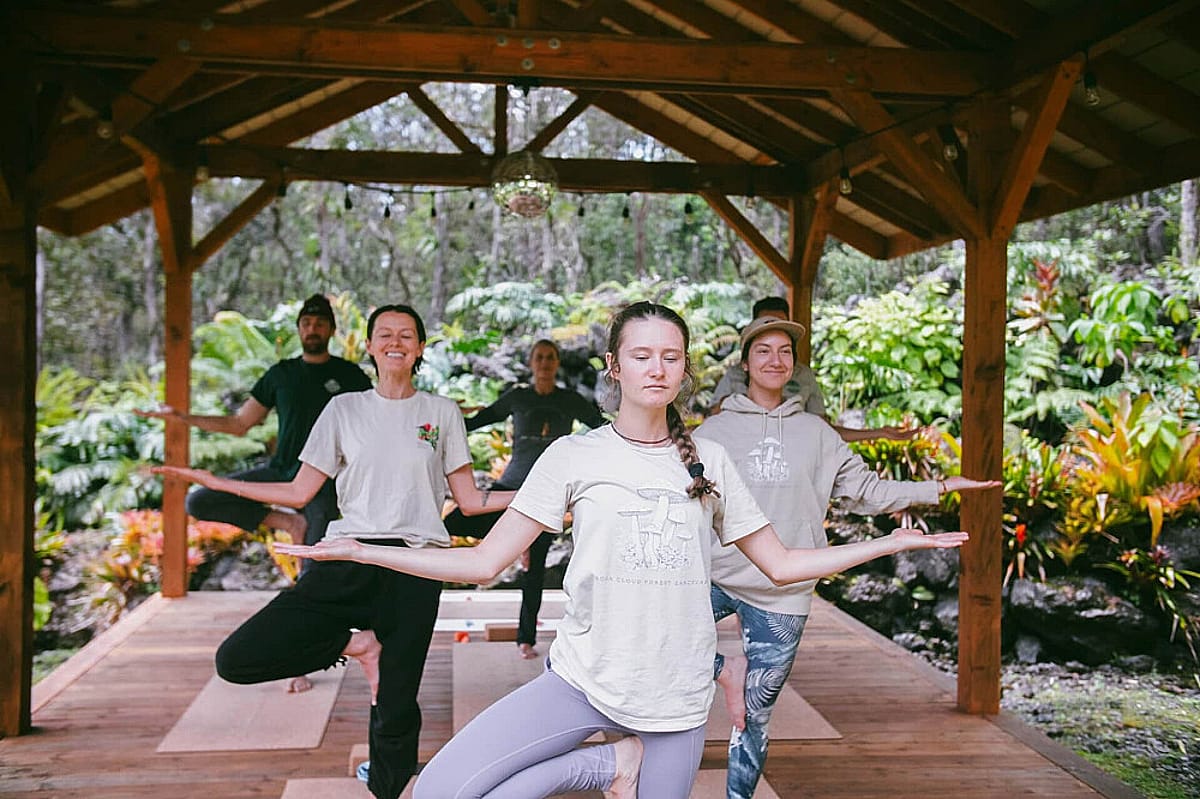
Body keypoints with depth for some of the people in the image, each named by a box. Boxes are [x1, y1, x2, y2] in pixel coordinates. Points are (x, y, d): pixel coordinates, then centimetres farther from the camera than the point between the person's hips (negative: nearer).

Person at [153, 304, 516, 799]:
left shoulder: (441, 413, 11)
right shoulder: (345, 409, 13)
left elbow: (471, 501, 9)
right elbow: (298, 493, 10)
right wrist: (214, 482, 4)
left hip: (414, 568, -1)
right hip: (347, 563, 2)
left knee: (396, 711, -3)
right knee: (235, 660, -11)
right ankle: (356, 645, 5)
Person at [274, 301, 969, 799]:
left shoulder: (709, 462, 6)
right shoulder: (574, 457, -1)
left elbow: (783, 564, 10)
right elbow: (484, 562, -3)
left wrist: (892, 543, 5)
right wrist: (361, 551, -11)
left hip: (677, 697, 1)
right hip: (584, 680, -1)